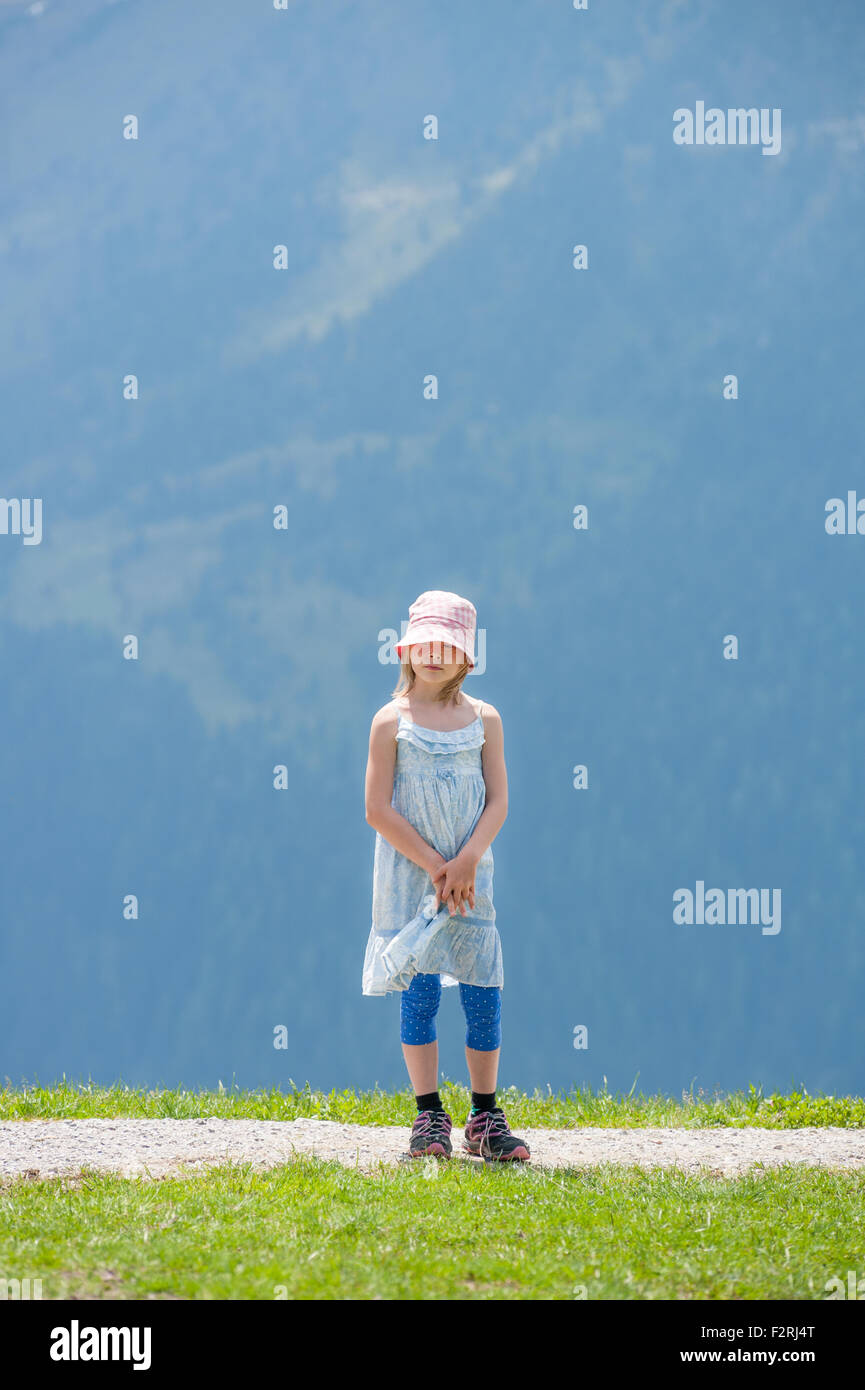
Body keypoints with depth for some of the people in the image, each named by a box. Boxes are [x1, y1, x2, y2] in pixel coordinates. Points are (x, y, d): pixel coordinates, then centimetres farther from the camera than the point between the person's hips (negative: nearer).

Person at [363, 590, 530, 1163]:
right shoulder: (392, 721, -2)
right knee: (420, 988, -2)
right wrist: (434, 865, -12)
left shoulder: (484, 719, 5)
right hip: (409, 874, -2)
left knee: (484, 989, 0)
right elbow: (379, 809, -7)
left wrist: (465, 862, -14)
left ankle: (486, 1119, 9)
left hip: (470, 873, 2)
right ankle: (430, 1120, 5)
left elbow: (498, 802, 1)